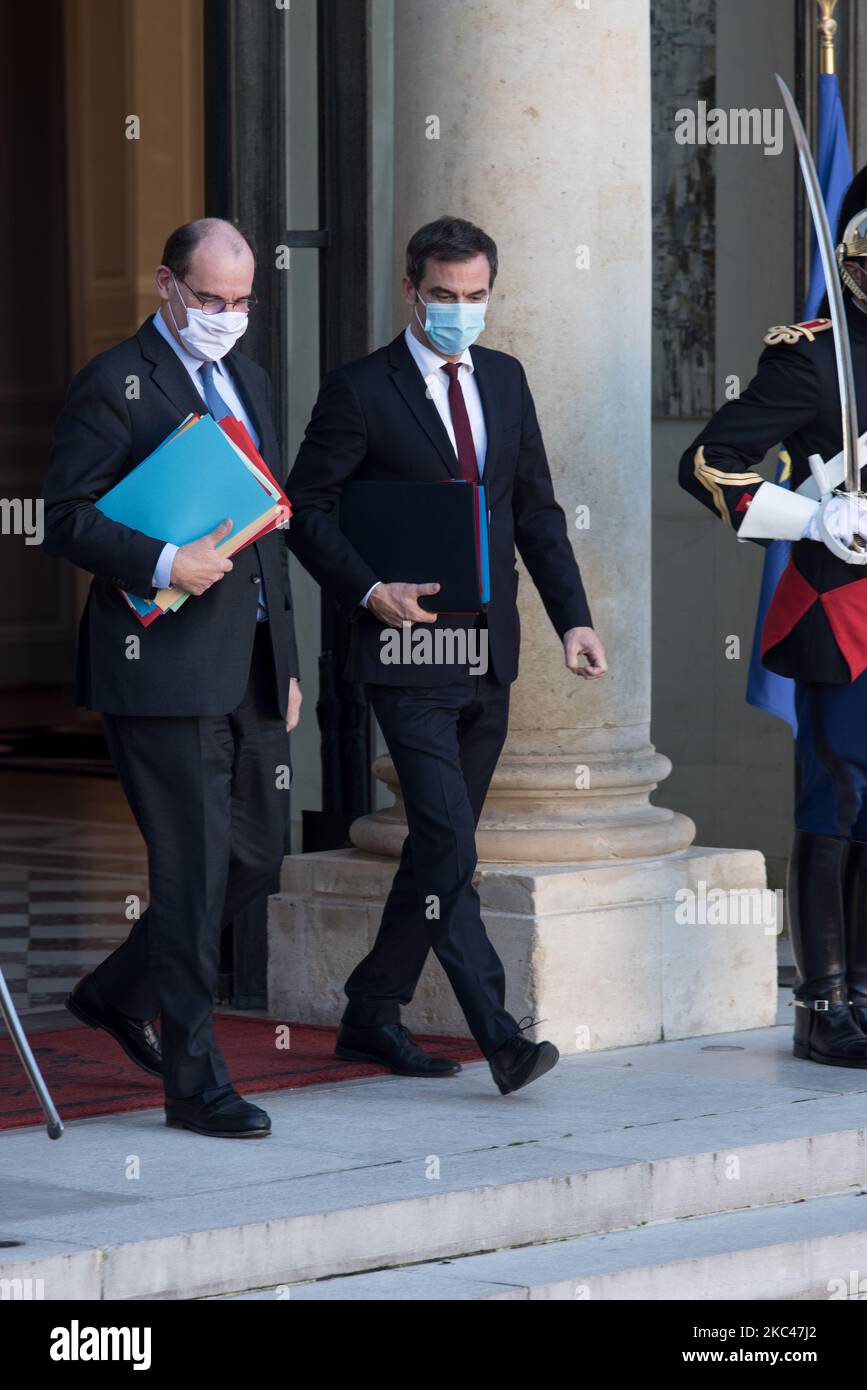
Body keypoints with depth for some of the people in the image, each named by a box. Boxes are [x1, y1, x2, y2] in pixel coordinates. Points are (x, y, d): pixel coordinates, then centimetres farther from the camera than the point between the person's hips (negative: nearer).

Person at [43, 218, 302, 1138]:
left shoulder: (246, 380, 18)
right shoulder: (115, 386, -7)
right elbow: (65, 520, -12)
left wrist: (287, 661, 19)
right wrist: (162, 564, -25)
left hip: (248, 667, 8)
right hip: (165, 670, -8)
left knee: (256, 855, 12)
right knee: (194, 869, -6)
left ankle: (119, 993, 31)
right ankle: (194, 1080, 1)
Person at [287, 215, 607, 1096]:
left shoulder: (505, 380, 12)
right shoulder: (359, 391, -6)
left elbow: (536, 509, 15)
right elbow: (307, 510, -5)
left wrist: (573, 619, 5)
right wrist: (370, 591, -19)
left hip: (487, 658, 6)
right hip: (408, 653, -6)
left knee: (439, 847, 11)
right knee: (449, 844, -13)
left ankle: (372, 1015, 23)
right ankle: (497, 1034, -15)